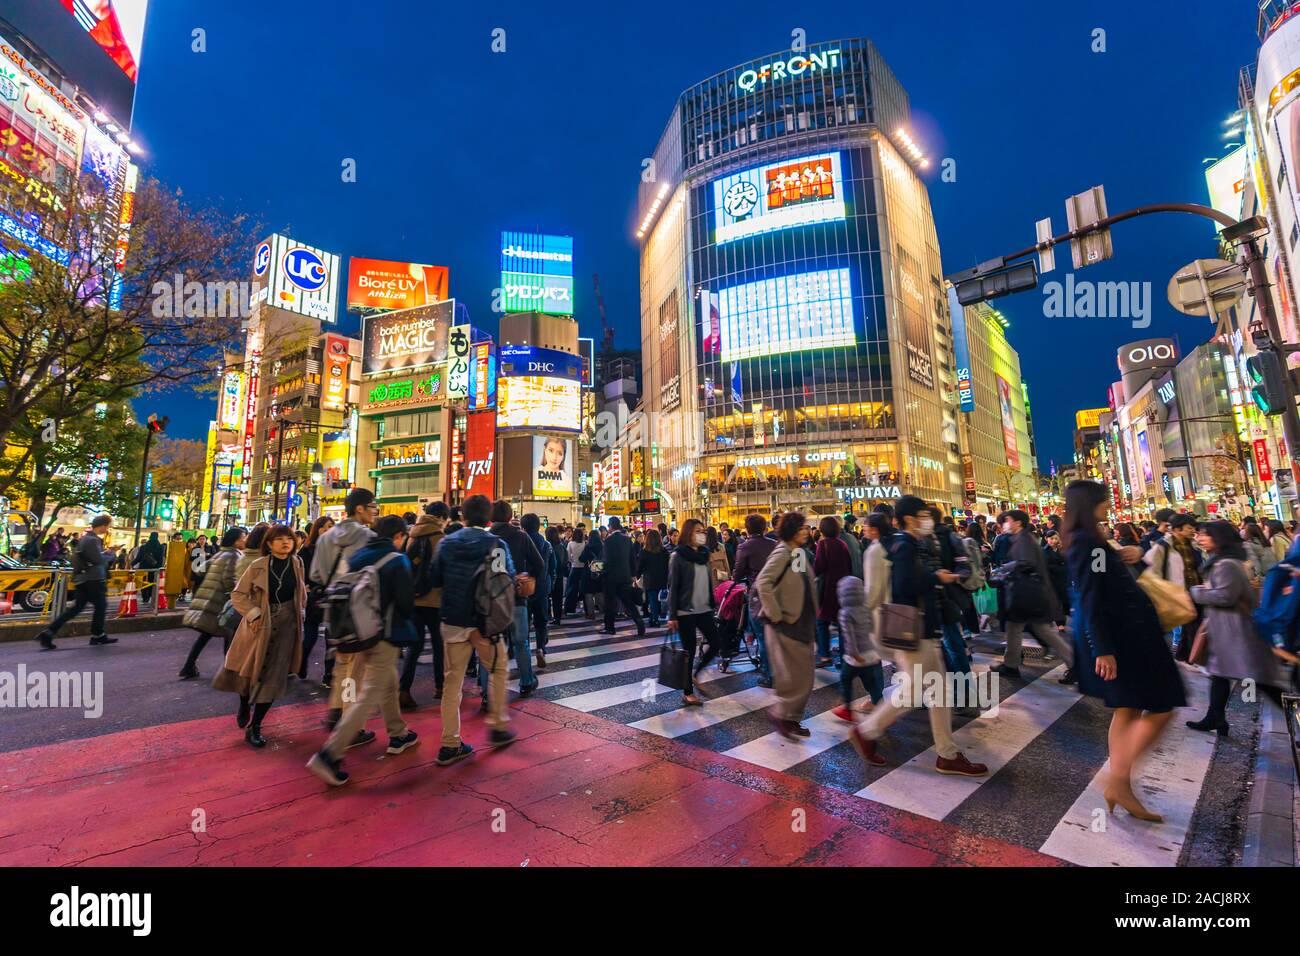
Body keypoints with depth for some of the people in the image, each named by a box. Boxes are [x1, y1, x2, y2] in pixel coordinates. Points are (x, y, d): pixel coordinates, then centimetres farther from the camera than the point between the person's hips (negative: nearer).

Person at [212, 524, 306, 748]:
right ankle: (244, 707, 46)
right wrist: (253, 613, -13)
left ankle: (254, 727, 14)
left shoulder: (297, 564, -1)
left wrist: (299, 612, 8)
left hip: (286, 625, 2)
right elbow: (238, 594, -4)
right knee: (249, 669, 13)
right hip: (260, 624, -1)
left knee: (273, 677, 1)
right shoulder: (258, 566, -10)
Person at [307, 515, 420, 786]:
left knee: (388, 683, 22)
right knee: (370, 696, -3)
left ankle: (398, 735, 33)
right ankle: (329, 755, -8)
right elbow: (405, 603, -15)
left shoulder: (358, 556, 6)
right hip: (384, 636, -8)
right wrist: (413, 636, 0)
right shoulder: (397, 560, -14)